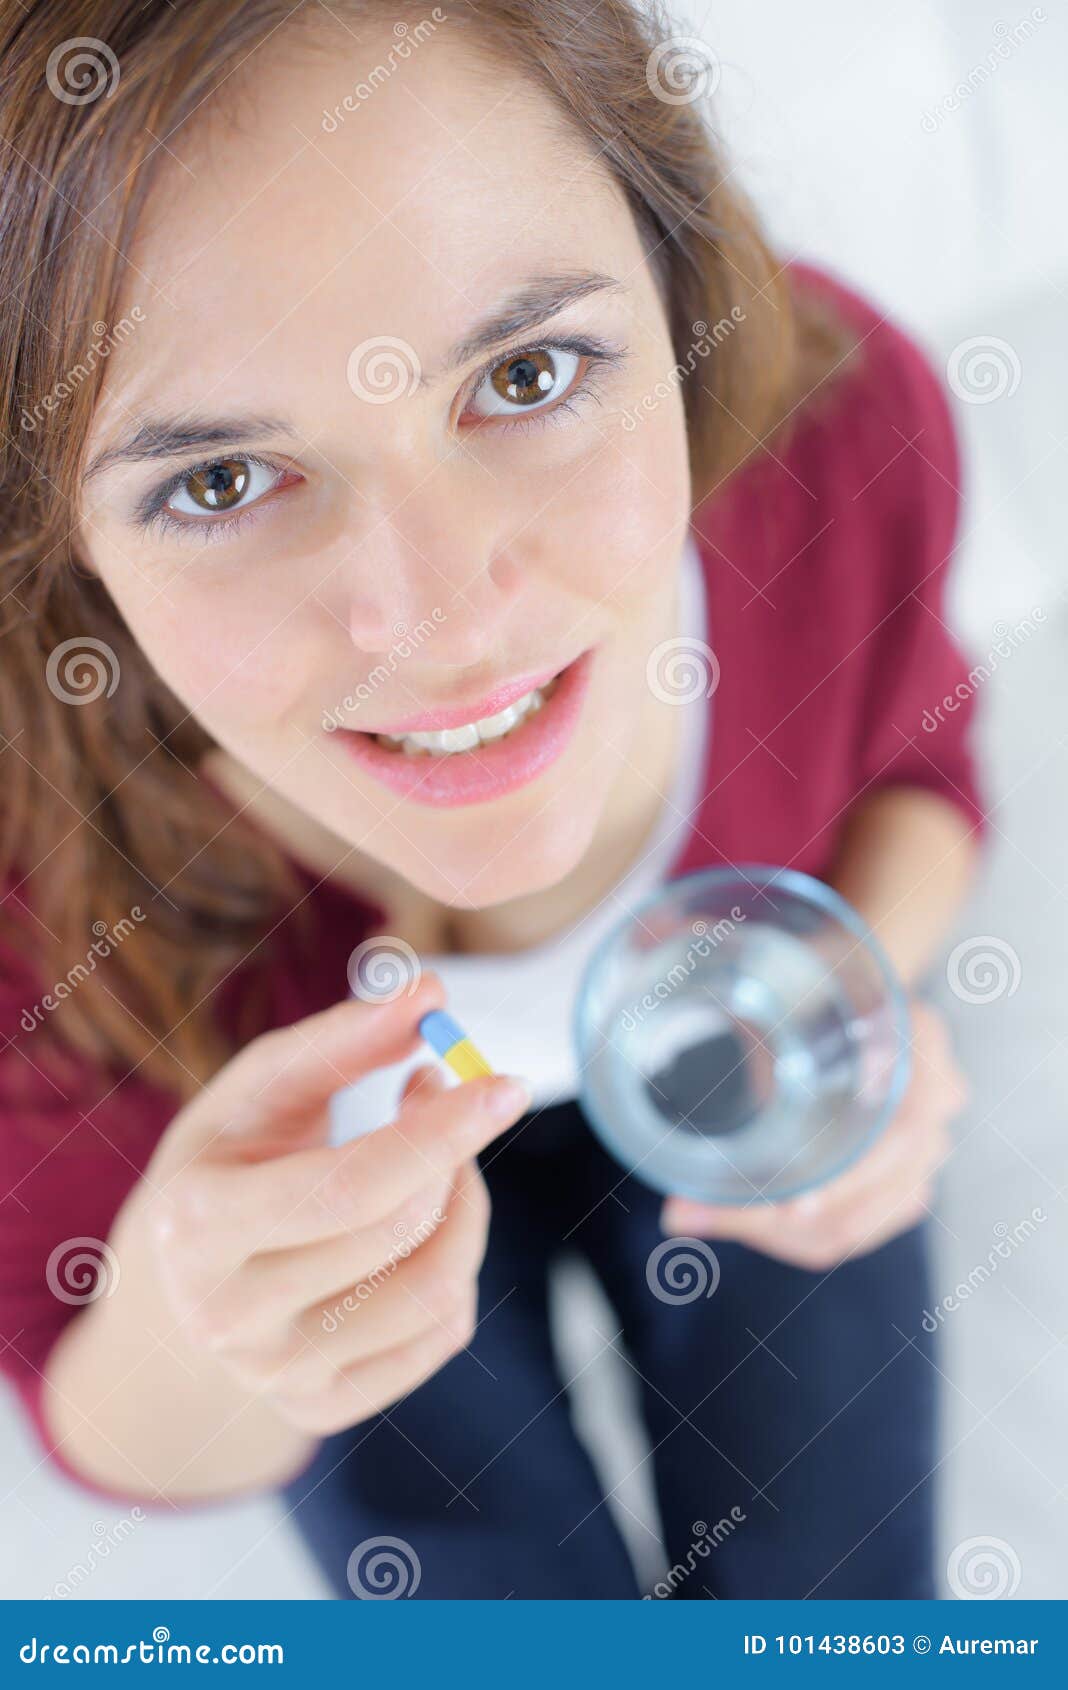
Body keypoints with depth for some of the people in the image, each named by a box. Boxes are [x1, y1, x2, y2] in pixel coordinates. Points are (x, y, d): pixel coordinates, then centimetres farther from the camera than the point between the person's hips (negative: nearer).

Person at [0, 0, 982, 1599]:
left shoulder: (839, 420, -32)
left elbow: (910, 750, -7)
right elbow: (148, 1451, -20)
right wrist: (190, 1315, -44)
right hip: (333, 1141, -1)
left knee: (830, 1607, 10)